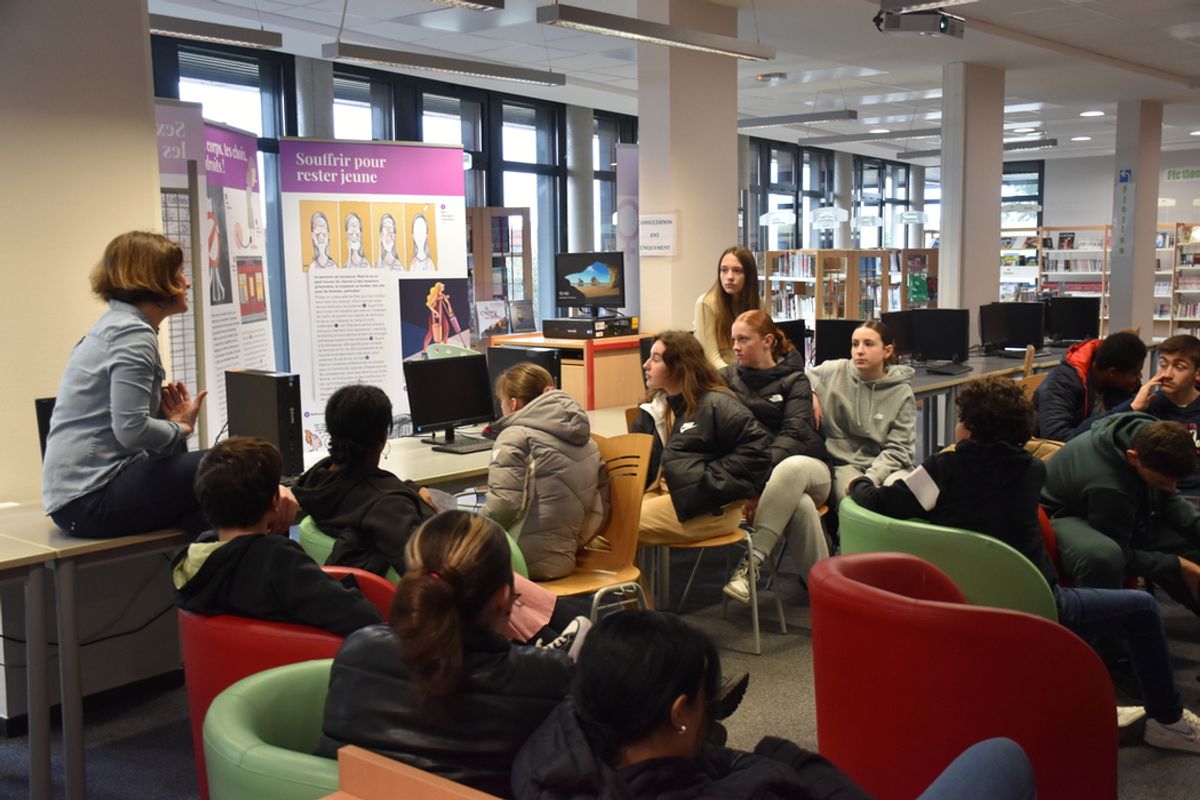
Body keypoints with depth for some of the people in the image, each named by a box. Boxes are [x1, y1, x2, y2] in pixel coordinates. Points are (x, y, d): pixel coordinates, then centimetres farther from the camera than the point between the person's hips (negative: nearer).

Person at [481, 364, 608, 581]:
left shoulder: (516, 436, -8)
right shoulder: (585, 442, 15)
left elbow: (503, 503, -18)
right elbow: (599, 507, 13)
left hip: (527, 560, -8)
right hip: (562, 559, 8)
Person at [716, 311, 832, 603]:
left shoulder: (795, 380, 9)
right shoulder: (727, 378, 18)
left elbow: (794, 432, -8)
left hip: (810, 469, 0)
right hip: (758, 474, 0)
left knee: (791, 467, -40)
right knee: (801, 506, -37)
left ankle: (752, 562, -41)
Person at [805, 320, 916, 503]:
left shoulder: (901, 392, 0)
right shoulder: (834, 372, 0)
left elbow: (898, 448, -4)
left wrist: (870, 479, -18)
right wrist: (810, 392, -7)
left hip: (886, 465, 1)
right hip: (844, 462, -1)